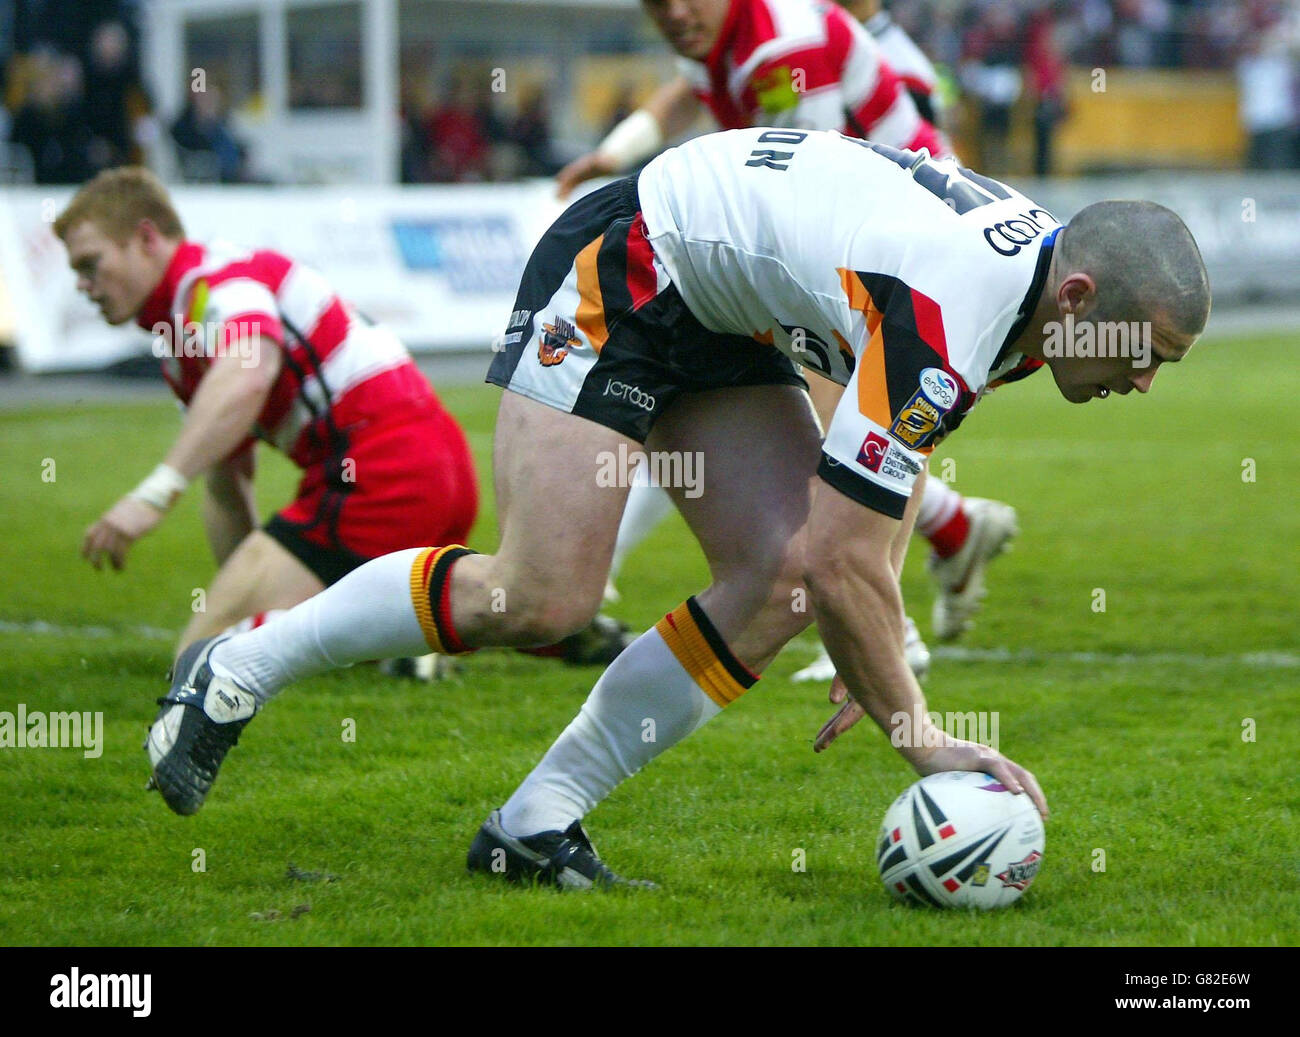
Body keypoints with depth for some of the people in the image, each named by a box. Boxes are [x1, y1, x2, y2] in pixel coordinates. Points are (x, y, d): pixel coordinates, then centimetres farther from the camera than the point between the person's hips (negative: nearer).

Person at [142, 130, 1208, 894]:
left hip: (722, 313, 9)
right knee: (541, 599, -15)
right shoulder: (948, 318, -34)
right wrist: (920, 737, -21)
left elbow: (898, 448, 15)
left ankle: (535, 823, -1)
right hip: (619, 272, -9)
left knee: (778, 586, -7)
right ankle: (239, 670, 4)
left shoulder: (1032, 255, -4)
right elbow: (843, 558, -31)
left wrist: (876, 636, 11)